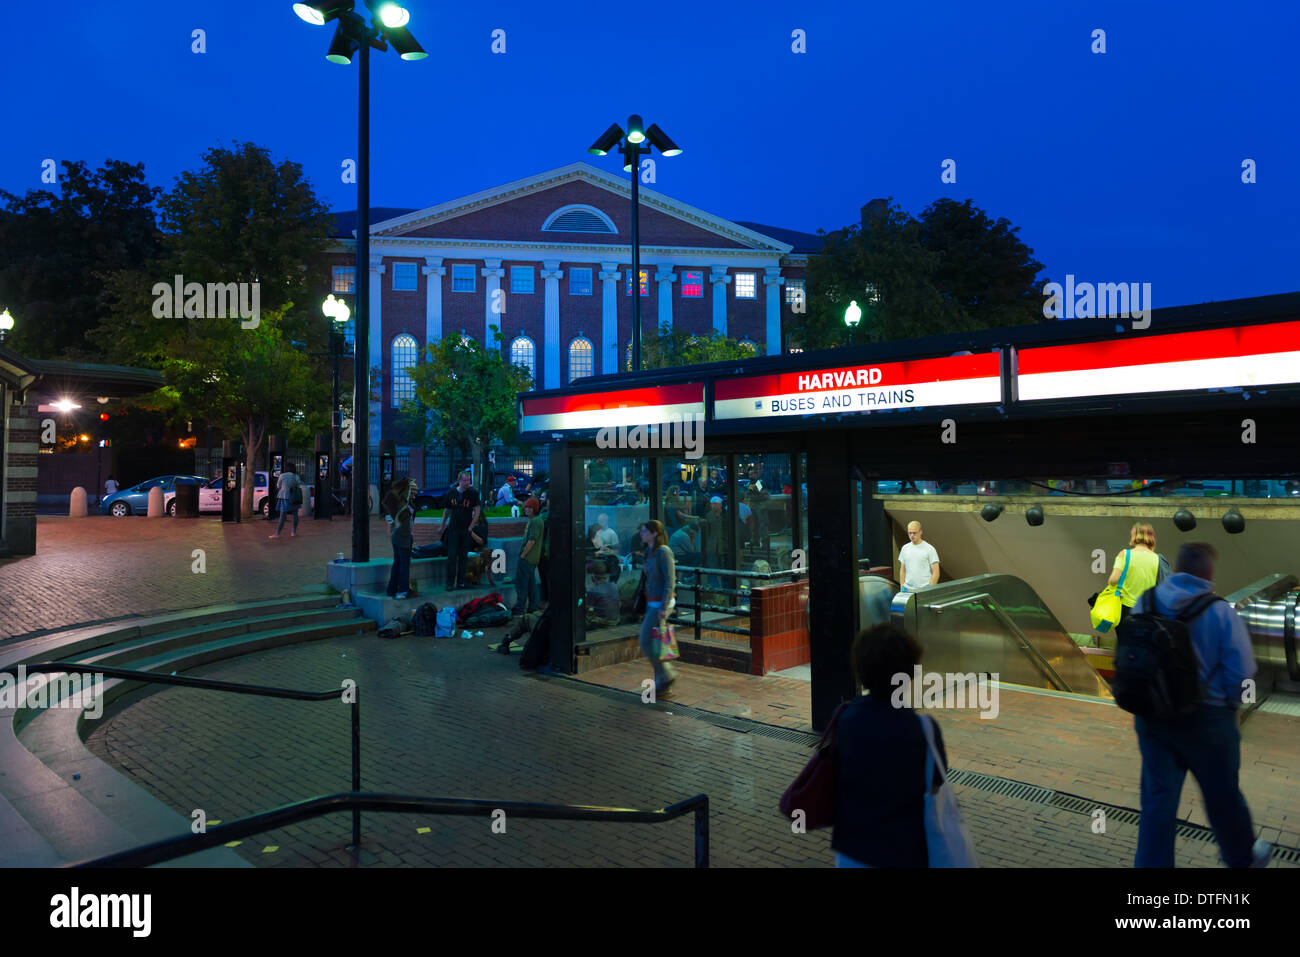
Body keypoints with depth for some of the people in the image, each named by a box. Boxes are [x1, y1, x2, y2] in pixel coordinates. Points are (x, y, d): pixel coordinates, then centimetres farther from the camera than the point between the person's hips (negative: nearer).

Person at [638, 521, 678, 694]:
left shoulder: (664, 552, -16)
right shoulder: (650, 553, 11)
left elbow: (670, 581, -19)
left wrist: (664, 607, -23)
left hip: (661, 603, -9)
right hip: (652, 603, 9)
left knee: (646, 642, -7)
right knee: (652, 643, 10)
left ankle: (666, 674, 5)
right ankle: (662, 683, 17)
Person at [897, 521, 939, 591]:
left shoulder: (929, 549, -4)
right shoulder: (905, 548, 11)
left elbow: (935, 572, -7)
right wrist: (902, 587, 8)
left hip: (924, 590, -4)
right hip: (907, 589, 4)